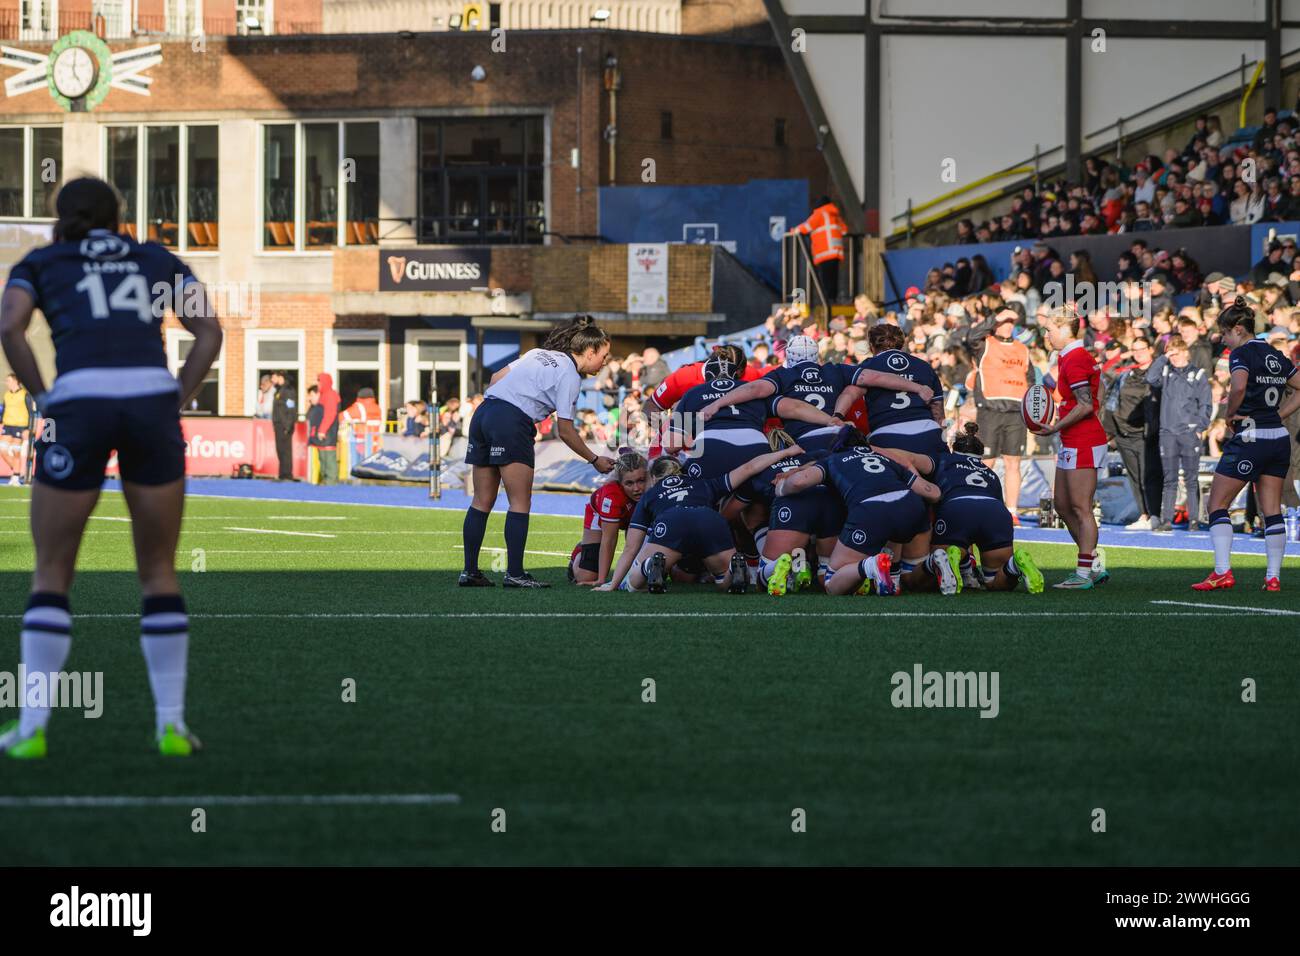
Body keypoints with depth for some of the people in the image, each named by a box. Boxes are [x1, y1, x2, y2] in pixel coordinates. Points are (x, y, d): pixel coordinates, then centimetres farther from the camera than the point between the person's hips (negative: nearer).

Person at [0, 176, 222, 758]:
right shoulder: (158, 262, 24)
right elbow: (209, 330, 11)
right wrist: (175, 406, 10)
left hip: (79, 401, -1)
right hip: (152, 395, 1)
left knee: (51, 574, 9)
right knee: (160, 573, 13)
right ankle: (172, 724, 7)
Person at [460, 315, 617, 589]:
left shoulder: (540, 354, 21)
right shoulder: (570, 376, -2)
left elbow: (497, 378, 20)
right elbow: (565, 431, -4)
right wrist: (595, 460, 5)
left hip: (483, 413, 8)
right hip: (512, 424, -8)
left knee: (482, 501, 9)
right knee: (520, 502, -2)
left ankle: (470, 571, 9)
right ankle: (514, 573, -8)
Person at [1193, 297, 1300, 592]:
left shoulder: (1241, 354, -10)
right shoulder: (1276, 356, 13)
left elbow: (1239, 387, -28)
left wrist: (1231, 414, -11)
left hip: (1249, 438, -7)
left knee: (1217, 504, 0)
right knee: (1272, 510, 8)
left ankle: (1222, 572, -9)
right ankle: (1273, 576, 4)